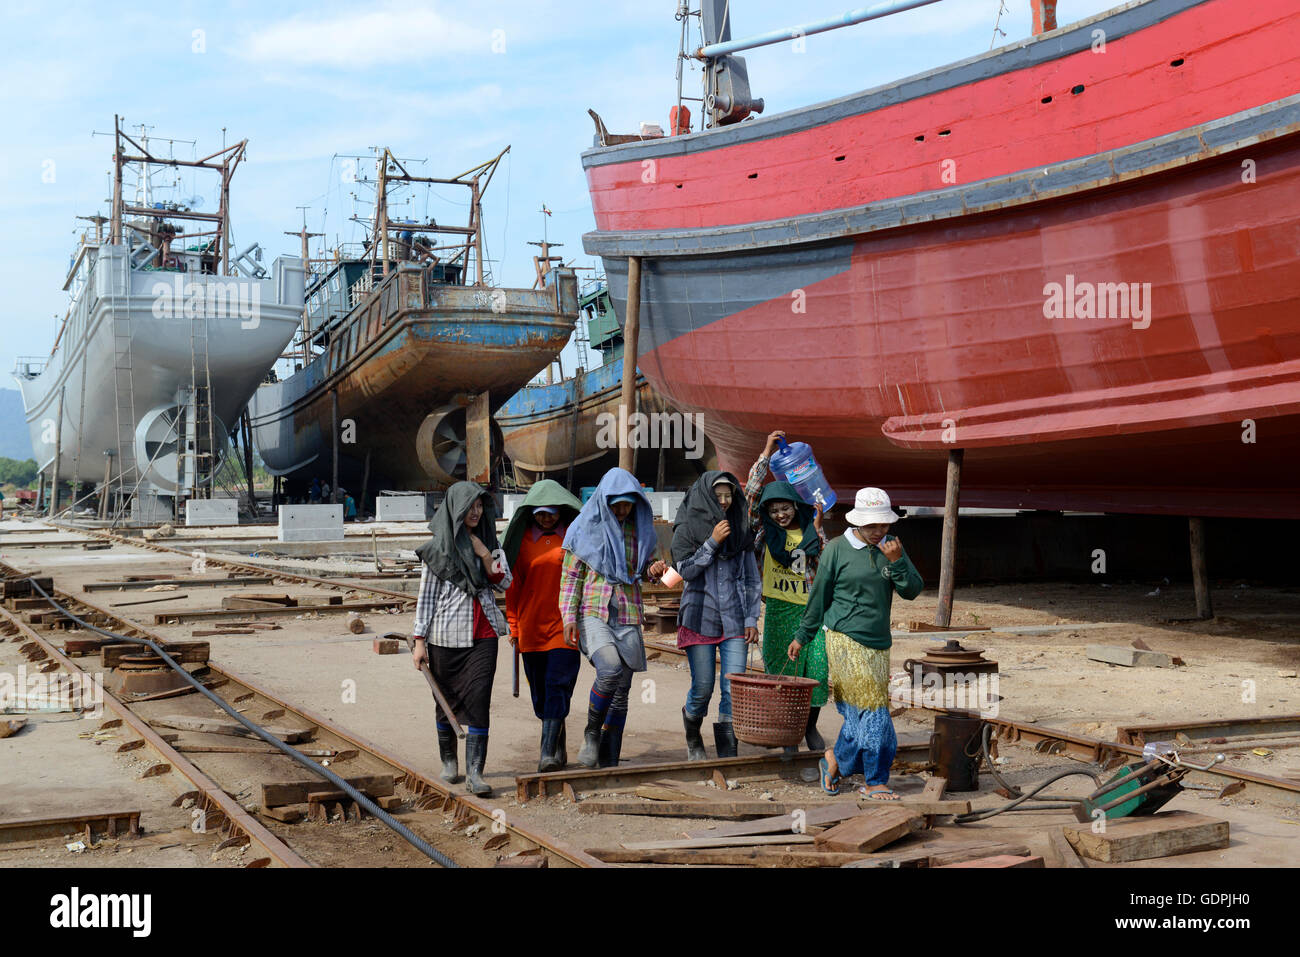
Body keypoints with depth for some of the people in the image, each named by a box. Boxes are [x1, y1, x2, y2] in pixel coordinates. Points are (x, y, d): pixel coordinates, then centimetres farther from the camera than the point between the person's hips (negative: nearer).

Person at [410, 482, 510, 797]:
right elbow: (426, 595, 0)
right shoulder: (437, 547, -1)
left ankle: (475, 773, -9)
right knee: (448, 700, 9)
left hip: (483, 632, 2)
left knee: (478, 700, -8)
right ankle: (449, 761, 29)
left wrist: (485, 555, -8)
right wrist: (420, 640, -4)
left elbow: (504, 583, 7)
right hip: (447, 634, -2)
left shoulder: (488, 542, 10)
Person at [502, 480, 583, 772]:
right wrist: (513, 624, 6)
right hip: (531, 625, 3)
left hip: (566, 624, -2)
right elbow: (514, 583, 11)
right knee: (540, 690, 7)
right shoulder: (523, 539, 7)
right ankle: (559, 746, 22)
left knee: (558, 685, -12)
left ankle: (549, 752, -16)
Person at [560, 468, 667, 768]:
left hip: (628, 617, 4)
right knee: (610, 670, -28)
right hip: (593, 613, -4)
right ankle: (592, 732, -4)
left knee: (621, 692, 2)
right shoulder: (585, 527, 0)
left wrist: (654, 570, -2)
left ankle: (609, 764, 10)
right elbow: (570, 576, 0)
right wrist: (569, 617, -9)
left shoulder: (640, 529, 10)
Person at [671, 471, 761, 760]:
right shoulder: (687, 528, 3)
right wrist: (713, 542, -12)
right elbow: (685, 569, -7)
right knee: (702, 688, -1)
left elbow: (752, 579, 12)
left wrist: (752, 619, 5)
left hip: (734, 620, 2)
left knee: (734, 690, -6)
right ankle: (693, 738, 28)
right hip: (701, 619, -2)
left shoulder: (740, 530, 11)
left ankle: (728, 756, -2)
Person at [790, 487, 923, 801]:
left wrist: (897, 562, -14)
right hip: (845, 639, -5)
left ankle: (837, 761, 28)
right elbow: (819, 596, 3)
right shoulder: (837, 549, -5)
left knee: (857, 712, 7)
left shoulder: (891, 547, 7)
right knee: (873, 708, -9)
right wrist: (802, 636, 8)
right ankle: (875, 782, -2)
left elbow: (913, 590, 2)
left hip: (878, 643, 5)